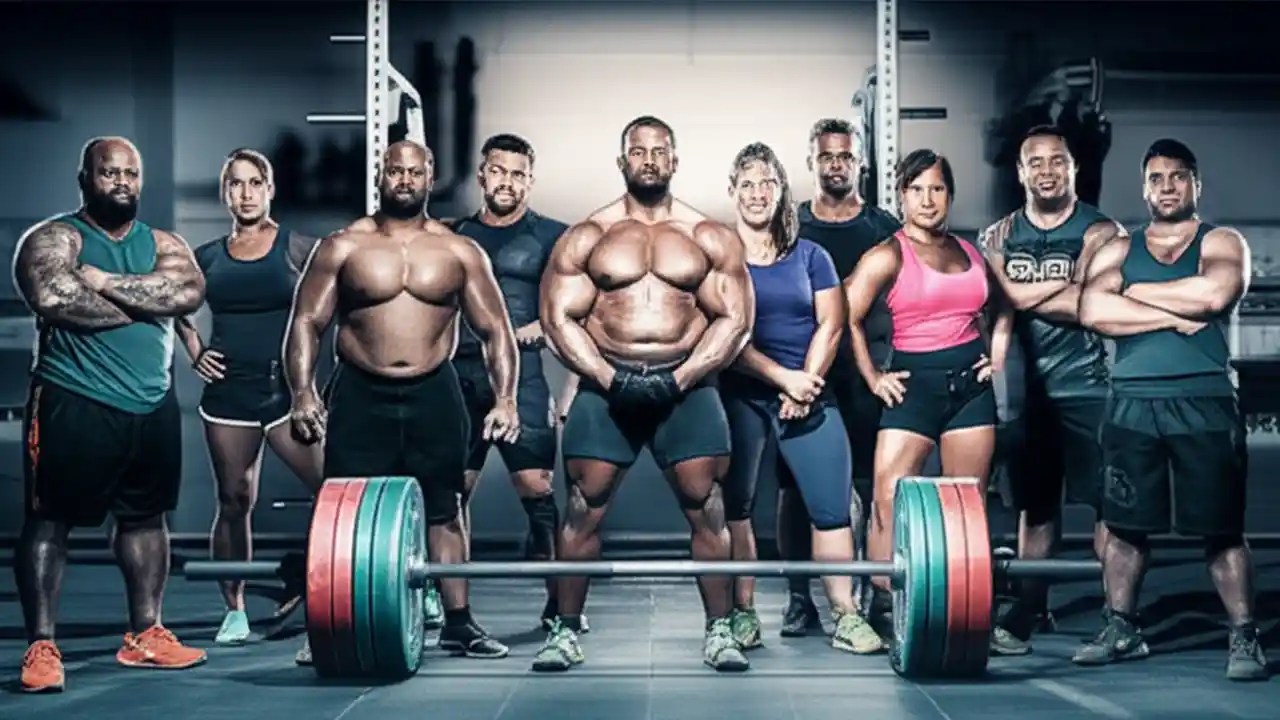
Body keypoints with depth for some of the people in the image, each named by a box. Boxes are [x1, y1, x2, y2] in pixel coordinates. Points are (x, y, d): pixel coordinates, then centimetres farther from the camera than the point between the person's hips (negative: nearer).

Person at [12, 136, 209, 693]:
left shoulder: (163, 244, 11)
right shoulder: (52, 239, -4)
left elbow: (190, 291, -9)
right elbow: (54, 298, -24)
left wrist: (106, 281, -15)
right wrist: (147, 302, -14)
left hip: (153, 406, 6)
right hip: (75, 403, -6)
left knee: (145, 516, 13)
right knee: (50, 520, -3)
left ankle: (145, 635, 23)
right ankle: (41, 647, -1)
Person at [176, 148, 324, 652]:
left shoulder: (297, 248, 0)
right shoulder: (207, 257, 9)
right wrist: (194, 349, 12)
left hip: (287, 388, -2)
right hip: (228, 392, 2)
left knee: (332, 487, -13)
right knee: (234, 501, 5)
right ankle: (234, 611, 14)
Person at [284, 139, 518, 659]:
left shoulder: (460, 252, 6)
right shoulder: (342, 247, 3)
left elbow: (495, 329, 6)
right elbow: (306, 322, 0)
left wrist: (505, 398, -5)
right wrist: (302, 393, -12)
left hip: (433, 395, 1)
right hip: (360, 395, -1)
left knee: (443, 512, 7)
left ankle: (459, 623, 12)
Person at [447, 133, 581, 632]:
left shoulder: (550, 236, 6)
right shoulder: (456, 235, 16)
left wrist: (543, 325, -13)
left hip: (521, 374, -3)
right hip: (459, 375, 4)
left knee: (536, 487, -10)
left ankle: (559, 601, -4)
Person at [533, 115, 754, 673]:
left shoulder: (710, 238, 7)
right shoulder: (586, 237, 7)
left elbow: (734, 319, 1)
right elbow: (558, 316, 1)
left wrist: (681, 377, -11)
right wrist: (607, 377, -12)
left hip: (687, 384, 0)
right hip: (606, 382, 0)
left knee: (706, 506, -4)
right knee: (583, 507, -3)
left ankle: (720, 631, 4)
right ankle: (565, 631, 4)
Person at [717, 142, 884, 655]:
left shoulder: (810, 256, 12)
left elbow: (830, 325, 5)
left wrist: (804, 387, -7)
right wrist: (782, 377, -12)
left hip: (809, 396, 2)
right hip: (741, 399, -1)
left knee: (832, 503, -6)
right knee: (735, 506, -1)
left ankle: (845, 616, -4)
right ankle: (742, 613, 6)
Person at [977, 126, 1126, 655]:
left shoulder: (1099, 232, -3)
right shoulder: (1000, 236, 10)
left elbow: (1090, 308, -15)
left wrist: (1021, 294, -9)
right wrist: (1064, 283, -12)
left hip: (1087, 386, -4)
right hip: (1028, 386, 4)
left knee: (1104, 505, -5)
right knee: (1035, 506, 10)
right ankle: (1027, 615, 16)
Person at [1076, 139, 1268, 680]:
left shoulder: (1221, 243, 7)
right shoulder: (1118, 250, 13)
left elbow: (1214, 293, -16)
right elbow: (1092, 310, -5)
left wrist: (1136, 292, -5)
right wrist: (1173, 316, -9)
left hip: (1205, 402, -2)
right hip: (1132, 404, 3)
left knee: (1222, 527, -2)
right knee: (1124, 523, 6)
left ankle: (1244, 636, 4)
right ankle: (1121, 629, 17)